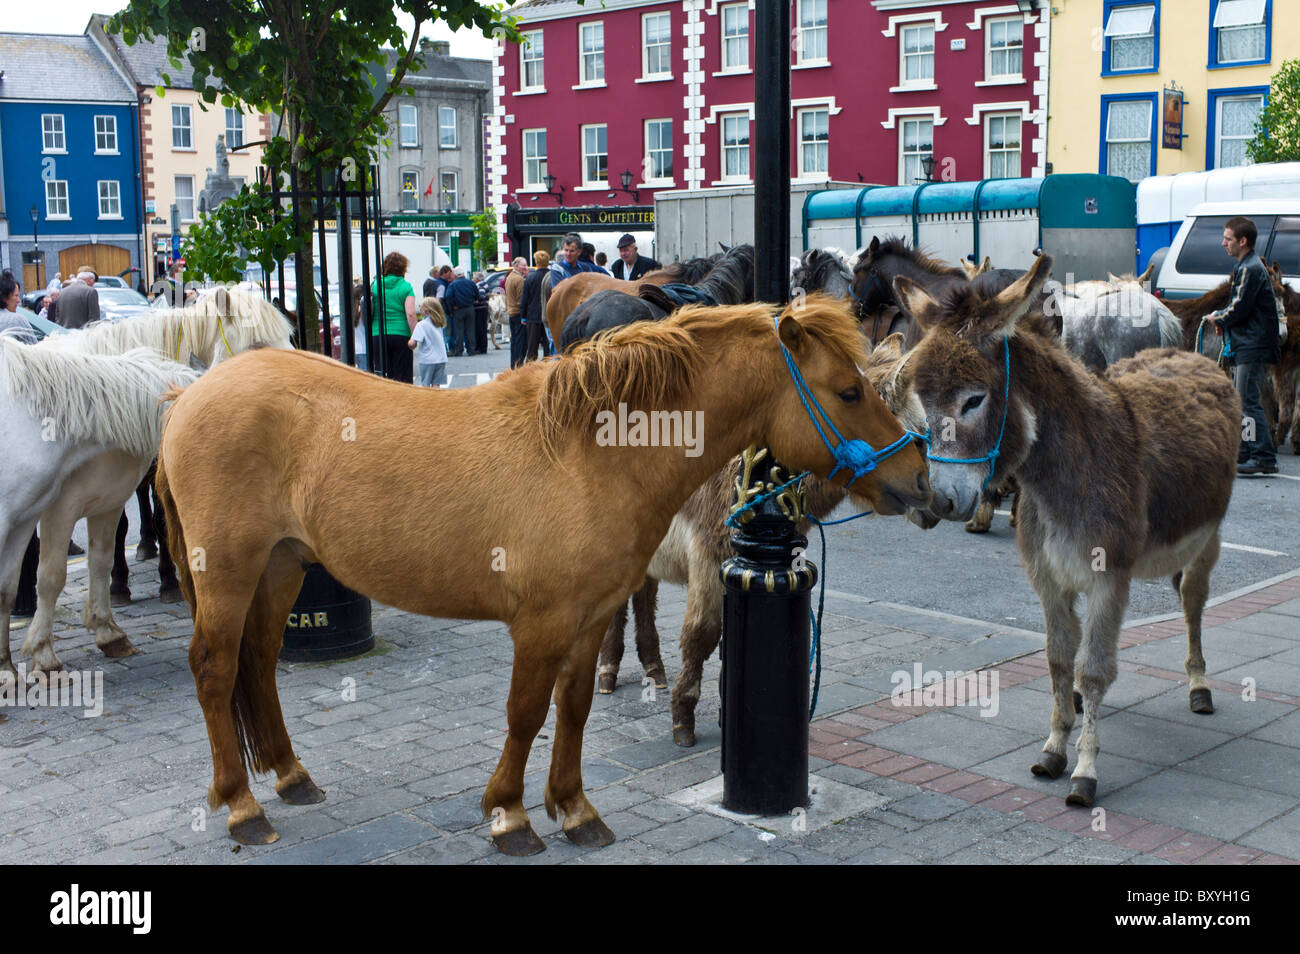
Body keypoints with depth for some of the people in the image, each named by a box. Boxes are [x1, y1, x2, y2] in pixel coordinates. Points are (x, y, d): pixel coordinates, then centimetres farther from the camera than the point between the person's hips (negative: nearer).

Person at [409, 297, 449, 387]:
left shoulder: (421, 324, -11)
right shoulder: (438, 324, 8)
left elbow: (411, 343, -20)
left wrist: (412, 346, 3)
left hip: (427, 360, -5)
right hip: (441, 359, 5)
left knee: (425, 385, 5)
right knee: (436, 385, 7)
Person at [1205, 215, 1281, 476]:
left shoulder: (1251, 269, -14)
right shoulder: (1248, 267, 19)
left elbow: (1239, 310, -18)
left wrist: (1216, 318, -1)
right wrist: (1224, 321, 8)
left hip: (1252, 349, -11)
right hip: (1246, 347, 11)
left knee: (1248, 401, -13)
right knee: (1241, 400, 15)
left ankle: (1264, 458, -14)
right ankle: (1244, 454, 23)